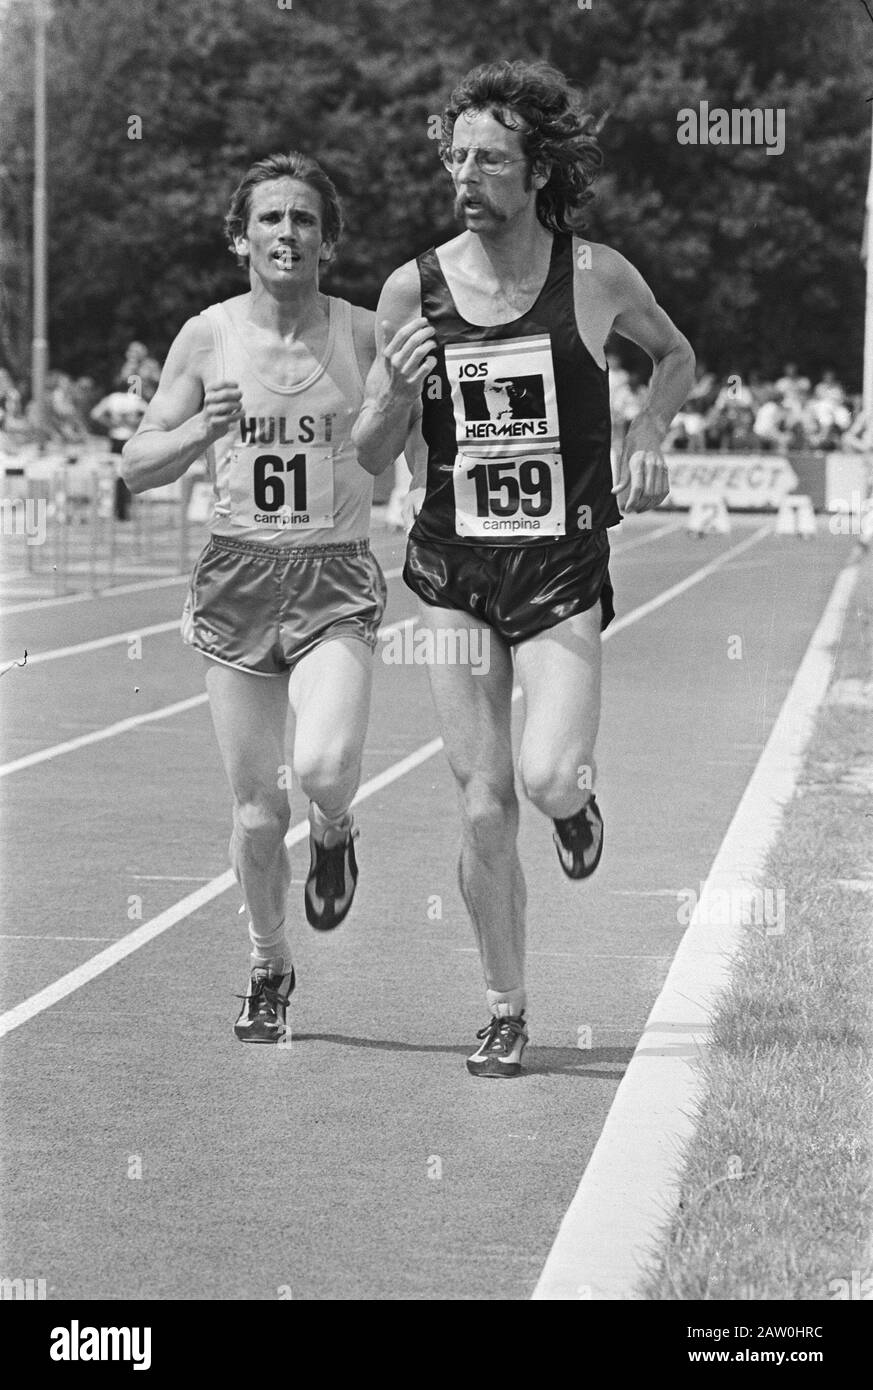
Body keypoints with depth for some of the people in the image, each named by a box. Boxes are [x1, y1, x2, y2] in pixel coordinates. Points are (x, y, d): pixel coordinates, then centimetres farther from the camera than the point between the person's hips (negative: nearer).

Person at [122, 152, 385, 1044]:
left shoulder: (366, 336, -2)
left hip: (335, 579, -1)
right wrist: (203, 429, -16)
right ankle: (268, 969, 25)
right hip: (238, 576, 1)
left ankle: (332, 834, 13)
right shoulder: (209, 338, 0)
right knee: (255, 808, 3)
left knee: (324, 767, -24)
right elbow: (137, 467, 2)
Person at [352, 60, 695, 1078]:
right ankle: (505, 1013, 15)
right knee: (484, 805, 0)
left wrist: (646, 437, -2)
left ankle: (576, 803, 21)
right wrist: (397, 394, -17)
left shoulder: (595, 276, -5)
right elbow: (368, 457, 4)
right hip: (450, 573, 1)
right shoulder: (412, 289, -2)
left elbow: (676, 356, 16)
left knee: (547, 780, -18)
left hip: (564, 570, -1)